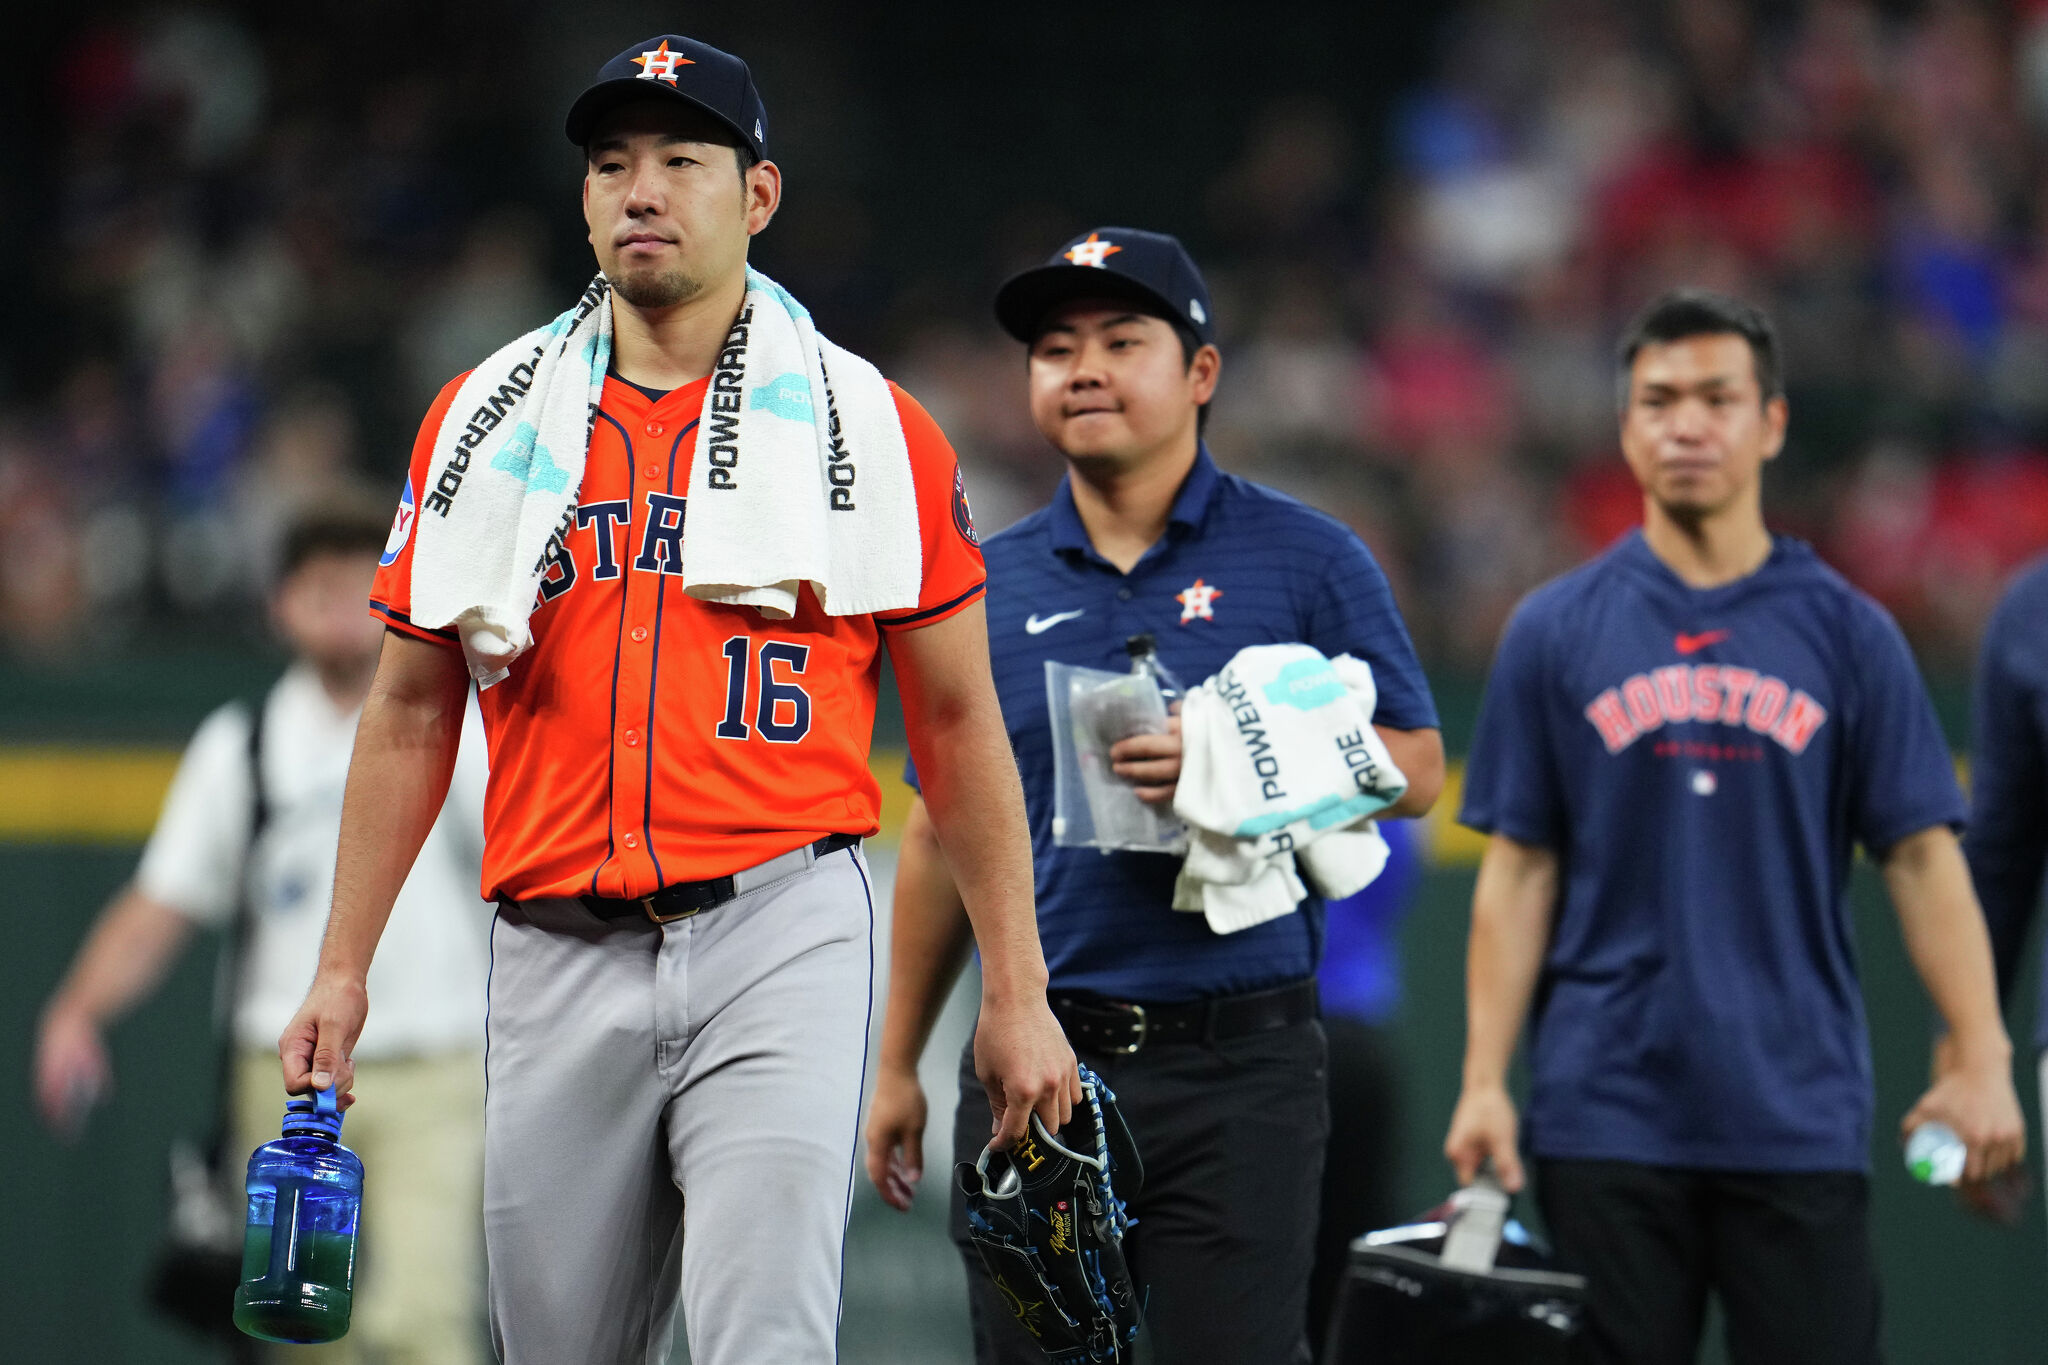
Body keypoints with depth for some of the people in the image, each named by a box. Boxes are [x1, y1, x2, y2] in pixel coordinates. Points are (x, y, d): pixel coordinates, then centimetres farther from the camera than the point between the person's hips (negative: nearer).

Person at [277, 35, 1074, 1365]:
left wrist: (1017, 989, 6)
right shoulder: (483, 426, 11)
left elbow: (958, 719, 9)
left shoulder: (870, 429, 4)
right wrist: (343, 967, 9)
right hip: (561, 954, 3)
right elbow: (413, 715, 15)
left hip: (779, 937, -3)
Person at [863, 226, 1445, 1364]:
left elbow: (1416, 769, 1)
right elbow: (945, 838, 16)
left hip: (1237, 1067, -3)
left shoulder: (1307, 561, 3)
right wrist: (897, 1064, 13)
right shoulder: (990, 587, 12)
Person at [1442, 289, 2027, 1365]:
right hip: (1607, 1120, 0)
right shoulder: (1556, 631, 6)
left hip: (1800, 1123, 0)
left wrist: (1979, 1055, -9)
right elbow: (1518, 871, 5)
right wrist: (1484, 1081, -3)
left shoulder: (1848, 634, 6)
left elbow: (1921, 853, 3)